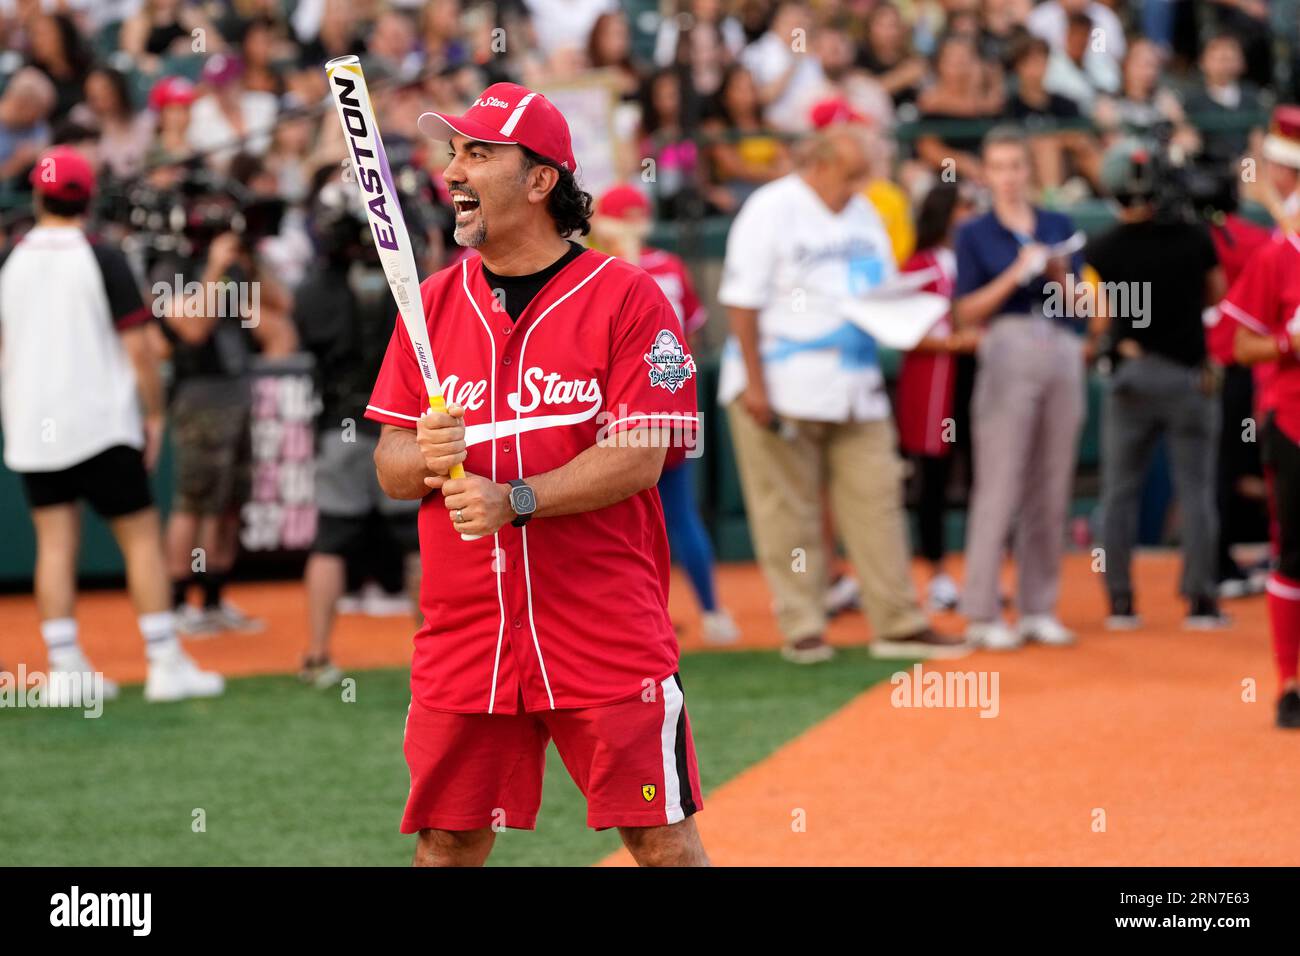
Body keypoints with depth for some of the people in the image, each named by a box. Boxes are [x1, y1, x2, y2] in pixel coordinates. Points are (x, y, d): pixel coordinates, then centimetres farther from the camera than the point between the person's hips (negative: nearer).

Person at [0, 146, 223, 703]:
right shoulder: (103, 260, -7)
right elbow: (137, 347, -10)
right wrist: (154, 415, 0)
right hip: (100, 423, -4)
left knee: (55, 543, 6)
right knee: (141, 536, 2)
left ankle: (65, 668, 3)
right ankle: (165, 665, 0)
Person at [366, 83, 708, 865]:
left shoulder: (627, 297, -3)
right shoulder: (434, 302, 12)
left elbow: (639, 456, -11)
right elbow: (390, 466, 11)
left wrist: (514, 499, -21)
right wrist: (426, 458, -12)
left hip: (610, 637, -4)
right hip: (462, 639, 4)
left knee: (663, 840, -4)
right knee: (446, 843, 5)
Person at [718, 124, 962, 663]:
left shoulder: (862, 215, 13)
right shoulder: (771, 211, -7)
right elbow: (742, 302, -11)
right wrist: (754, 384, -17)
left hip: (856, 390, 6)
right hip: (781, 391, -6)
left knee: (875, 501, 2)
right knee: (790, 513, -2)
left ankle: (898, 624, 5)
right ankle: (802, 628, 5)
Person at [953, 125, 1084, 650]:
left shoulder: (1058, 226, 13)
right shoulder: (975, 234, 4)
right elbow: (966, 313, -3)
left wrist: (1058, 271, -8)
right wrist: (1014, 276, -14)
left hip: (1063, 355, 4)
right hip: (1007, 354, -4)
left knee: (1051, 492, 4)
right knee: (999, 489, -8)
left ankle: (1039, 608, 10)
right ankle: (982, 614, -7)